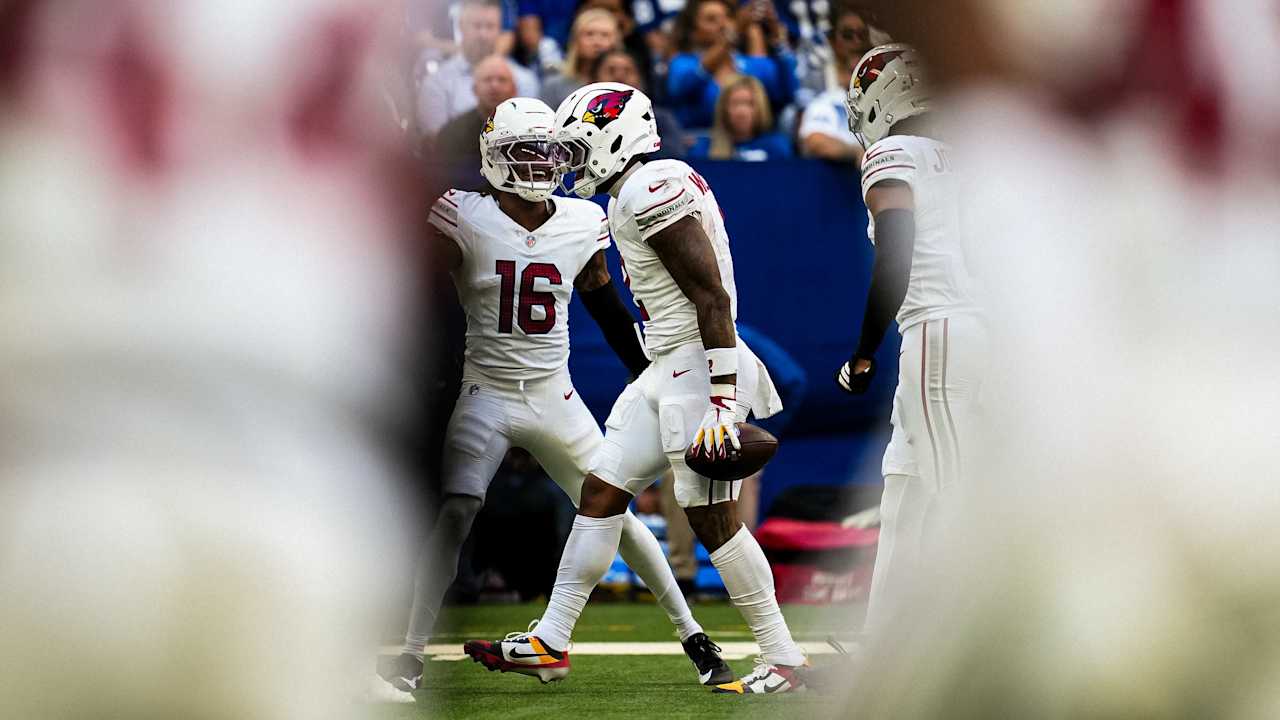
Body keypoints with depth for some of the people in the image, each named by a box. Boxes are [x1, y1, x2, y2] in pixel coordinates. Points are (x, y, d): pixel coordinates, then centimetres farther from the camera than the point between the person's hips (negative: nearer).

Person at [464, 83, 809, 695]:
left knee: (714, 521, -5)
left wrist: (722, 399, -24)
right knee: (602, 491, 10)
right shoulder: (642, 191, 15)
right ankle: (549, 642, 15)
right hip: (668, 371, 10)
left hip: (697, 368, -10)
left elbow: (711, 295, -21)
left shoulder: (651, 192, -17)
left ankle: (783, 661, 3)